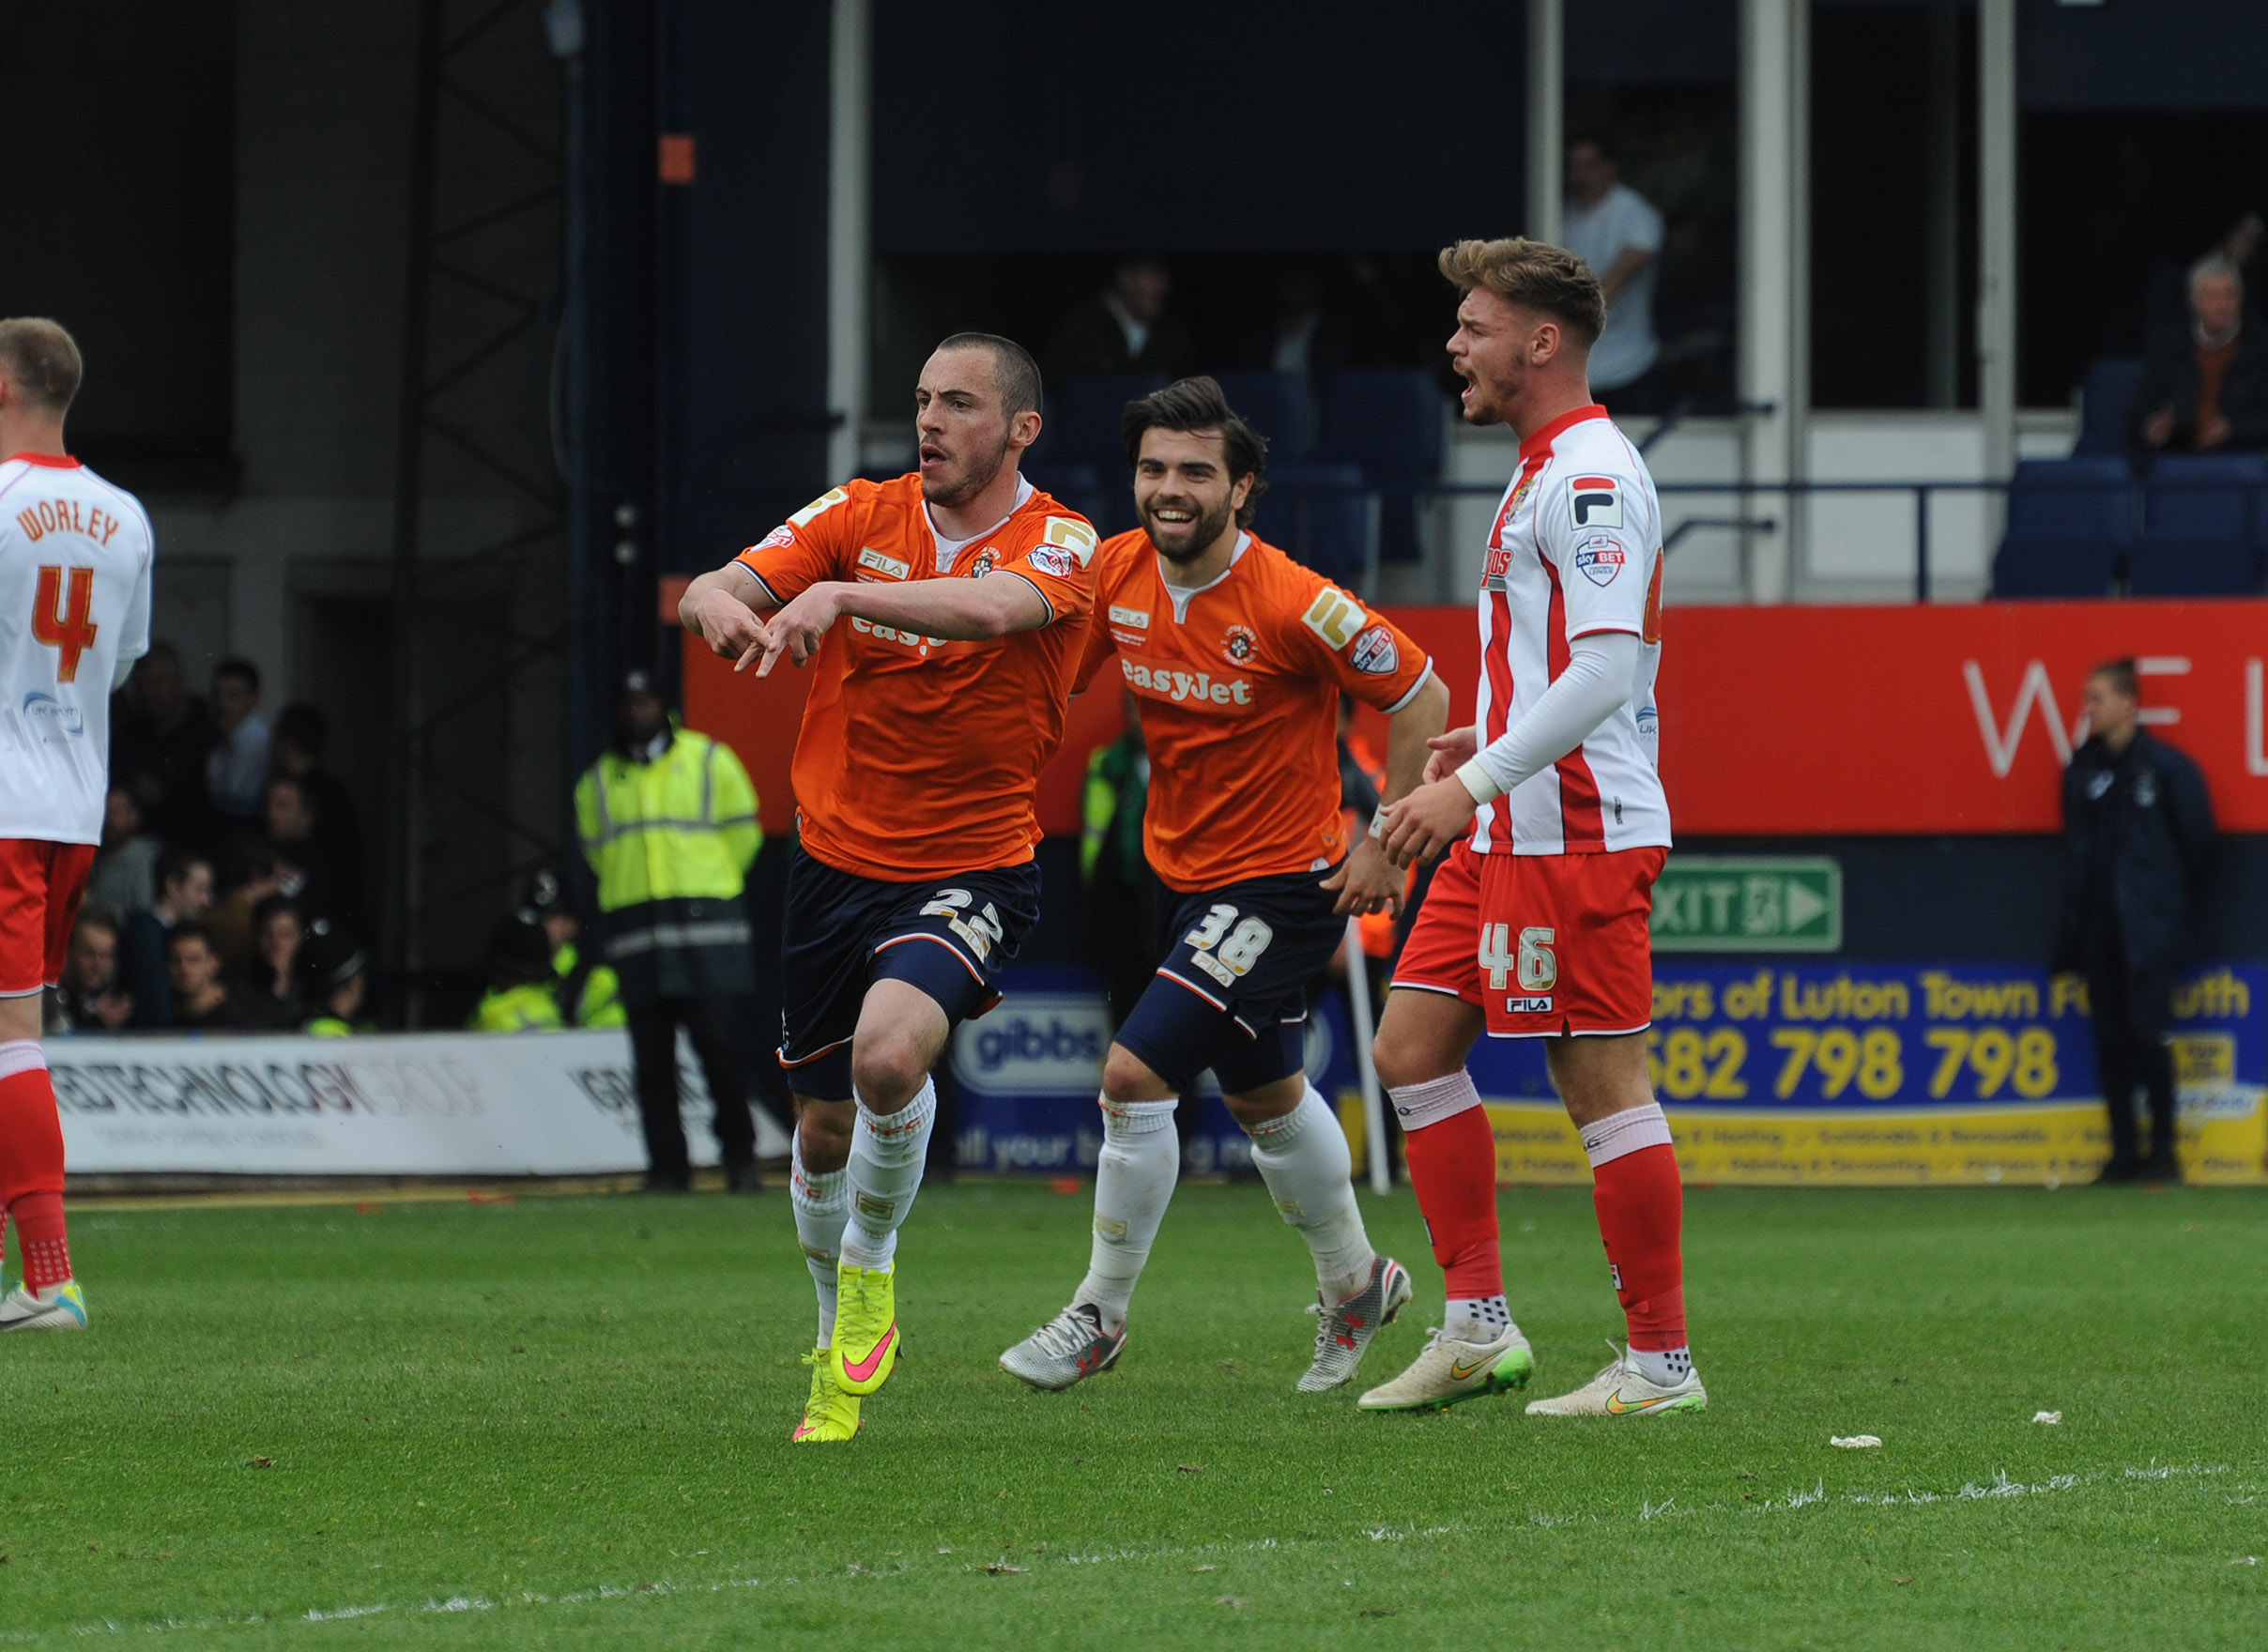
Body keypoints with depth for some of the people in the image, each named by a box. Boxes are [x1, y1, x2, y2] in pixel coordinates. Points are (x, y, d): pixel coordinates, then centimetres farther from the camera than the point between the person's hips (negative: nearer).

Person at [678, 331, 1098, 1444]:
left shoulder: (1059, 546, -10)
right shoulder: (859, 516, 0)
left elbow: (993, 609, -33)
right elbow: (713, 592, -9)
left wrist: (839, 595, -47)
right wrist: (720, 602, -35)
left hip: (973, 873, -4)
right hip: (838, 862, 4)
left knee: (890, 1050, -30)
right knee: (823, 1127, 10)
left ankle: (869, 1268, -3)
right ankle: (840, 1345, 35)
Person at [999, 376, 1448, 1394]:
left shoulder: (1291, 603, -24)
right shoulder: (1119, 570, -6)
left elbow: (1419, 697, -14)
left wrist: (1385, 840, -12)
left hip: (1283, 883, -7)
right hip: (1185, 877, 7)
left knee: (1134, 1075, -16)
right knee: (1263, 1098, 23)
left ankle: (1100, 1315, -1)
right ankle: (1355, 1283, 45)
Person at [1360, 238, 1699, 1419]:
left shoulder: (1590, 478, -15)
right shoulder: (1543, 472, 18)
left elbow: (1606, 663, -24)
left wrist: (1479, 781, -25)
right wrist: (1489, 740, 17)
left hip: (1575, 833, -11)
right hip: (1507, 834, 11)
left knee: (1600, 1080, -7)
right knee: (1412, 1046, 9)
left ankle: (1660, 1361, -2)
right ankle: (1477, 1328, 11)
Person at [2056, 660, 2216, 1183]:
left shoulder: (2168, 767, -6)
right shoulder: (2083, 768, 9)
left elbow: (2198, 842, 1)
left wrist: (2177, 904, 6)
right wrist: (2076, 914, 9)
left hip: (2149, 931, -5)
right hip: (2099, 929, 5)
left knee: (2147, 1036, -9)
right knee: (2110, 1039, 5)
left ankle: (2162, 1150, -1)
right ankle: (2123, 1152, 11)